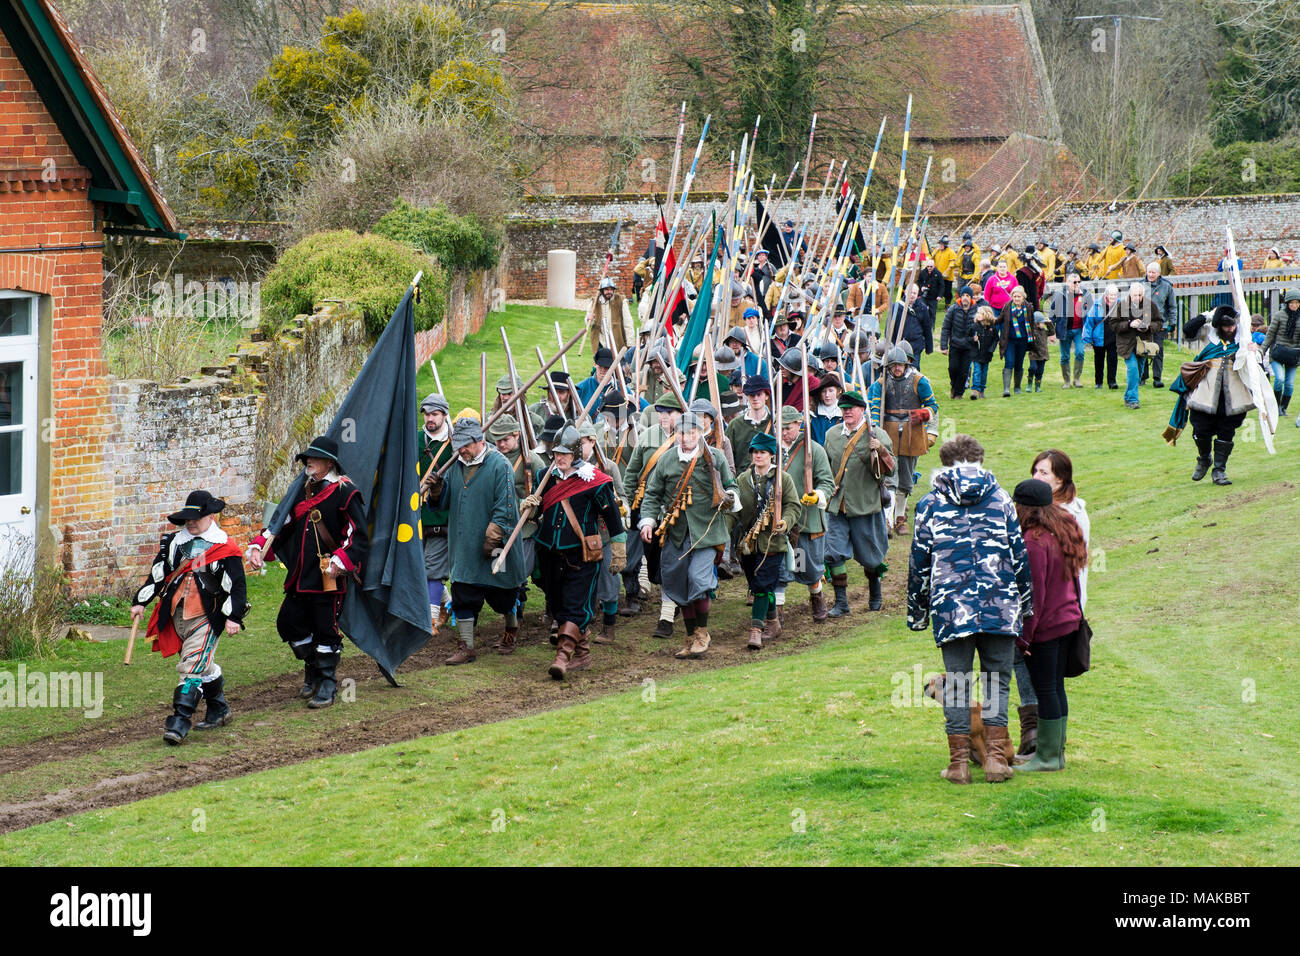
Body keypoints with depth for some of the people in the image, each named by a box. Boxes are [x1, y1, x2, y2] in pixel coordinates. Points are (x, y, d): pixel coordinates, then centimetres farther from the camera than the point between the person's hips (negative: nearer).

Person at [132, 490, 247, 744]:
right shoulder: (174, 543, 10)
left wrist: (233, 617, -11)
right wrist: (140, 602, 10)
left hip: (207, 618, -6)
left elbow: (237, 585, -5)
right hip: (177, 617, 6)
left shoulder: (224, 548, -4)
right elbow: (157, 573, 15)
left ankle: (179, 722, -20)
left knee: (193, 666, -15)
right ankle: (219, 710, 34)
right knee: (203, 665, 17)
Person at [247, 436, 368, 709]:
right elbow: (282, 523, 20)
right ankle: (313, 667, 28)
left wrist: (340, 561, -23)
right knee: (289, 623, 6)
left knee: (325, 630, -3)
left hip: (329, 577, -7)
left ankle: (327, 684, 9)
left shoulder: (345, 493, -7)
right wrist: (258, 547, 6)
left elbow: (360, 535, -12)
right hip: (301, 575, 7)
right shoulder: (302, 493, 16)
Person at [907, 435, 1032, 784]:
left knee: (957, 683, 6)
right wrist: (1027, 604, 16)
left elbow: (919, 562, 7)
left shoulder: (930, 505, 5)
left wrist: (917, 611, 17)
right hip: (1000, 607, 0)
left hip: (951, 608, 0)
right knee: (997, 679, 8)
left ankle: (959, 761, 3)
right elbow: (1020, 553, 7)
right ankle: (996, 756, 1)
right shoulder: (1000, 499, 6)